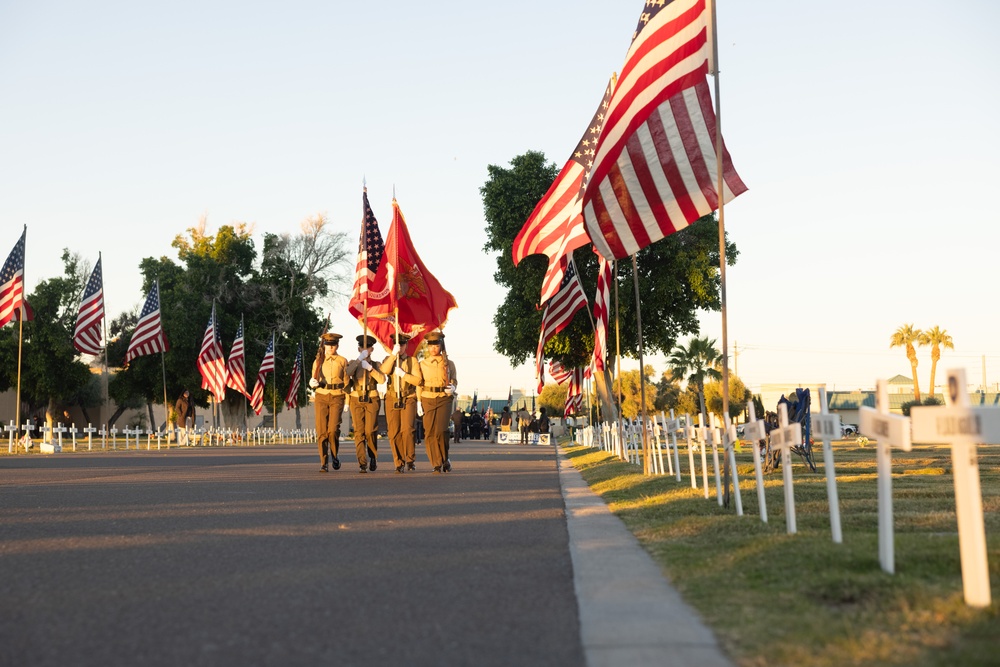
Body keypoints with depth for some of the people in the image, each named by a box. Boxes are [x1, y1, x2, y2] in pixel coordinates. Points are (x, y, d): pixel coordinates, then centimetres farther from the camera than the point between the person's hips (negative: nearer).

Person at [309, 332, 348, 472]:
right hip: (321, 397, 2)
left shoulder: (342, 361, 7)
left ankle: (334, 456, 10)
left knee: (333, 430, -15)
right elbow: (313, 381, 17)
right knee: (321, 431, -6)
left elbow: (346, 382, 8)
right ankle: (324, 463, 1)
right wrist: (312, 383, -8)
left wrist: (348, 402, 0)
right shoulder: (318, 361, 12)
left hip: (337, 398, -2)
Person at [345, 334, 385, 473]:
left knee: (370, 431, -10)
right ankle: (362, 463, -4)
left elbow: (382, 380, -9)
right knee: (359, 432, -7)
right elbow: (347, 373, -13)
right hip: (357, 400, 1)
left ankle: (373, 456, 16)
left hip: (372, 400, -1)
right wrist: (359, 359, -20)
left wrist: (370, 367, -17)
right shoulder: (353, 363, 11)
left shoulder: (376, 365, 10)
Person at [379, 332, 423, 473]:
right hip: (392, 400, 2)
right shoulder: (389, 359, 13)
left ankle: (410, 460, -1)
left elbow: (418, 380, -4)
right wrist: (393, 354, -16)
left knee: (407, 430, -15)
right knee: (394, 433, -3)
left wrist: (403, 374, -14)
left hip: (408, 399, -2)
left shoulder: (413, 361, 8)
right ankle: (399, 463, 4)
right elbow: (384, 370, -11)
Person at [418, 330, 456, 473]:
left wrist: (452, 387, -9)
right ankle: (437, 464, 4)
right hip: (428, 400, 1)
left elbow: (454, 380, 14)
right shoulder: (422, 364, 9)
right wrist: (419, 402, 2)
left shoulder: (449, 363, 9)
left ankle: (445, 459, 9)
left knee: (440, 431, -12)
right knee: (429, 432, -4)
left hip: (444, 399, -1)